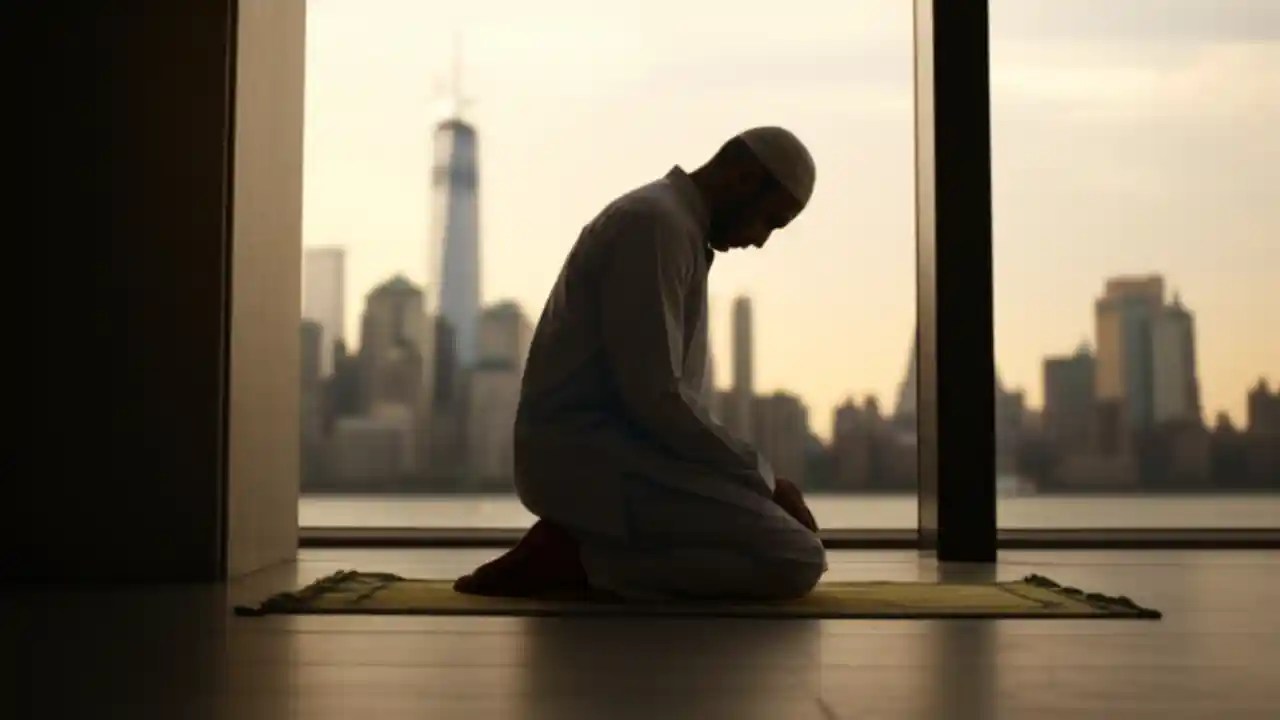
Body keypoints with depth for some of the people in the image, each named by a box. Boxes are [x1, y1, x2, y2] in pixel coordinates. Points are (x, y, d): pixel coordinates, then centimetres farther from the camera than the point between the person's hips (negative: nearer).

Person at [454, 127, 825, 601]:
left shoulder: (676, 227, 19)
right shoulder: (656, 223, -14)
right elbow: (654, 395, -22)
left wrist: (754, 477, 12)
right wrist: (763, 478, -12)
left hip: (612, 447, 10)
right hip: (588, 454, -10)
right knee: (797, 561, -17)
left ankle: (577, 548, 6)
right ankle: (575, 557, -10)